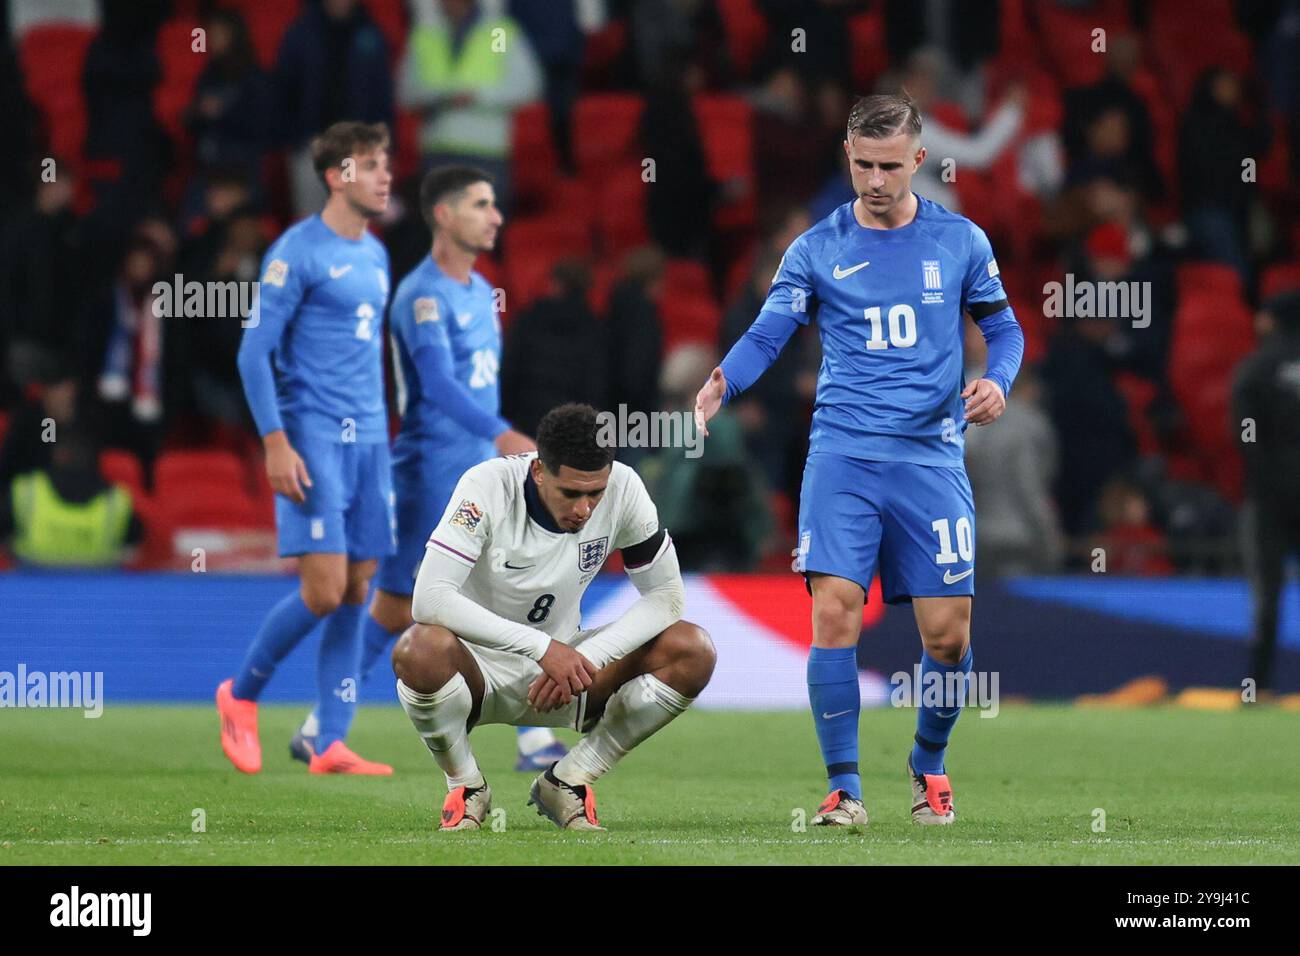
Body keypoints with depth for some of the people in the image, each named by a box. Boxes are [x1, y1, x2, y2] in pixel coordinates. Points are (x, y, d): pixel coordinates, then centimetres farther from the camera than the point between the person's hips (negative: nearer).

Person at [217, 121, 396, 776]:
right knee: (324, 590, -13)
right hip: (314, 439, -7)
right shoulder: (297, 252, -7)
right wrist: (275, 442, -17)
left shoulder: (375, 256, 16)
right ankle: (241, 695, 9)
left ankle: (331, 745, 4)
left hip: (368, 442, 7)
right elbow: (254, 353, -9)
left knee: (356, 594, 2)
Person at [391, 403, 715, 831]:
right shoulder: (487, 486, -25)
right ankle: (465, 785, -7)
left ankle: (567, 781, -1)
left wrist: (585, 660, -24)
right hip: (480, 665, -4)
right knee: (419, 650, -39)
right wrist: (543, 647, -39)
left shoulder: (623, 488, -15)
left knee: (693, 652, -18)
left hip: (560, 659, 4)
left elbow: (666, 594, -8)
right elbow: (429, 599, -33)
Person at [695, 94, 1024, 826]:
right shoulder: (817, 250, 5)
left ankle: (930, 766, 25)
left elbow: (1005, 327, 14)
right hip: (843, 456, 0)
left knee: (948, 633, -1)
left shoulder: (960, 242, 6)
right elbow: (767, 337, 0)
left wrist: (997, 381, -8)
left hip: (932, 457, 0)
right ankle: (844, 787, -5)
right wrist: (721, 386, -20)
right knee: (834, 614, -14)